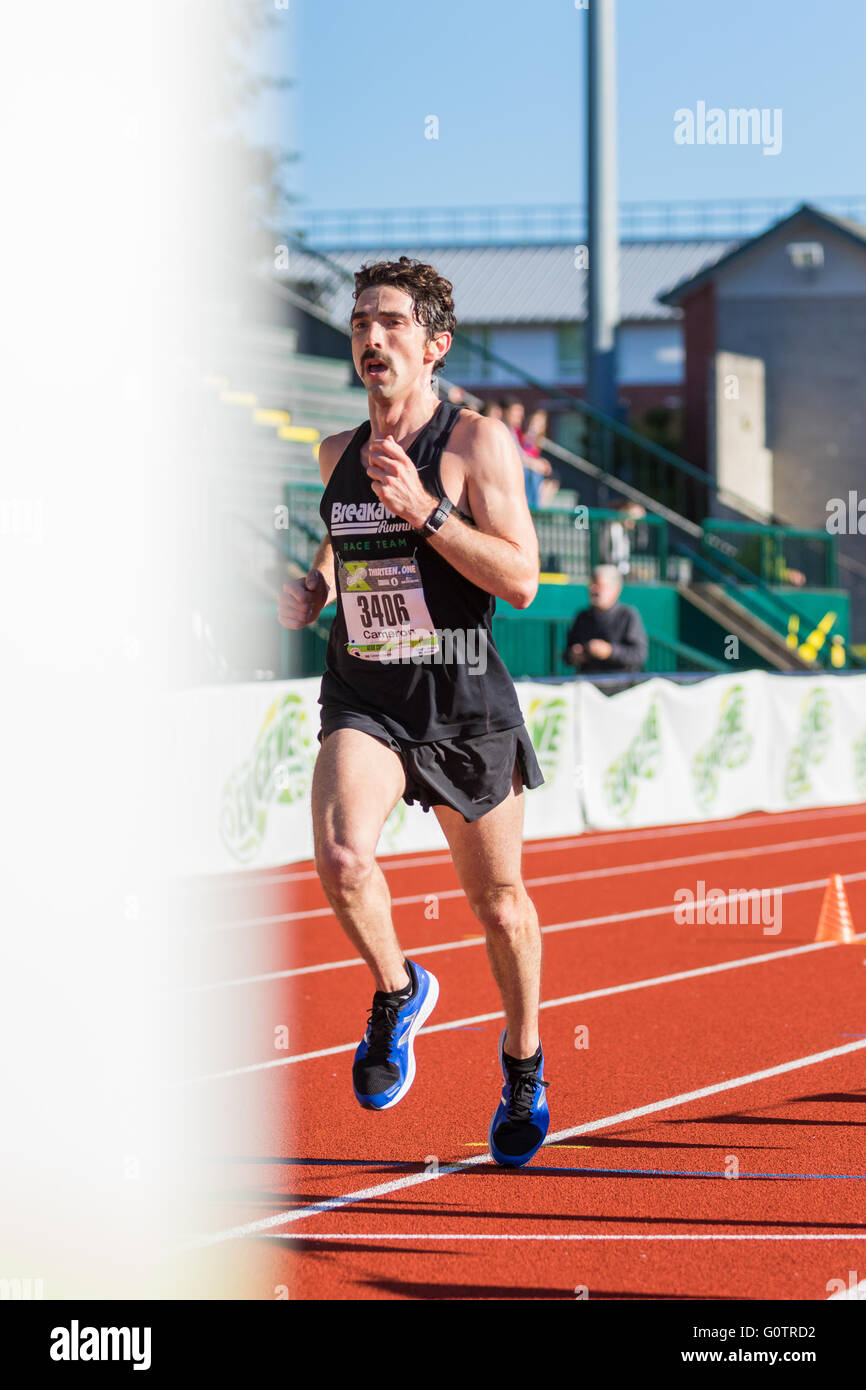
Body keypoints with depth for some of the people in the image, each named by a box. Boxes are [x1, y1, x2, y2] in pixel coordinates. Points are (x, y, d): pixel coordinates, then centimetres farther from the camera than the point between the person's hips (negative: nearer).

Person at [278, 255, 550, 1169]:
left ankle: (523, 1063, 38)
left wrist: (422, 511, -25)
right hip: (363, 702, 3)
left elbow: (521, 581, -17)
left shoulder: (478, 443, -9)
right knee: (340, 859, -25)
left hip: (464, 707, -3)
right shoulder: (339, 454, 6)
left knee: (498, 902, 12)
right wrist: (316, 585, 5)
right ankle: (396, 991, 4)